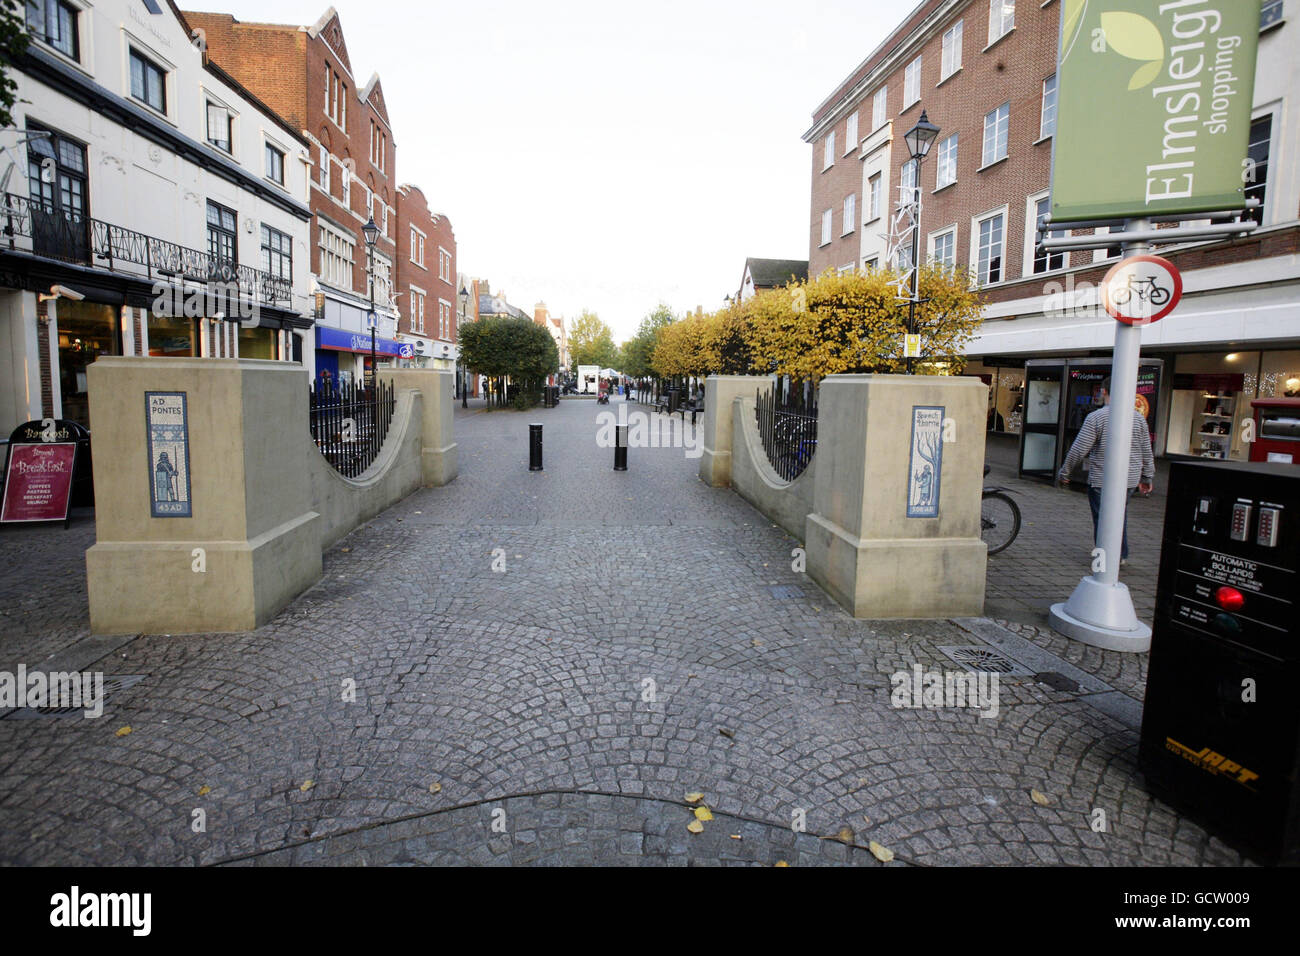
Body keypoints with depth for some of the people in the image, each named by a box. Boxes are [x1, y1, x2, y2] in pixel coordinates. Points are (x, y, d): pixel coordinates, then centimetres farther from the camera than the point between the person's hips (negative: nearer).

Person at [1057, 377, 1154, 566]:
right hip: (1130, 480, 5)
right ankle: (1121, 555, 27)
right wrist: (1148, 477, 20)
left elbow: (1078, 450, -12)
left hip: (1102, 481, -5)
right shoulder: (1138, 418, 5)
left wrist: (1064, 472, -2)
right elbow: (1147, 453, 10)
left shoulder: (1096, 417, -12)